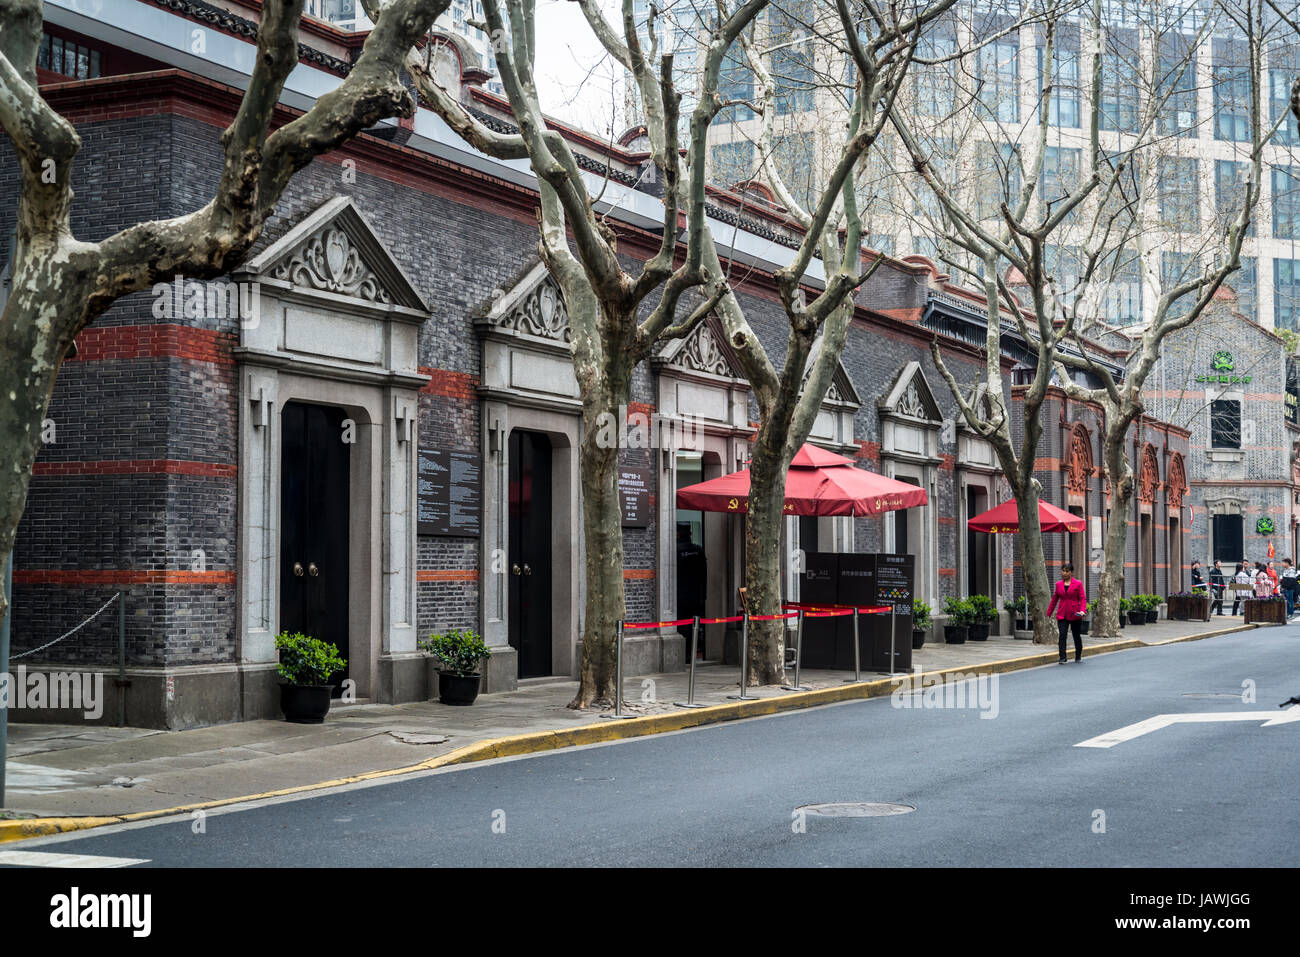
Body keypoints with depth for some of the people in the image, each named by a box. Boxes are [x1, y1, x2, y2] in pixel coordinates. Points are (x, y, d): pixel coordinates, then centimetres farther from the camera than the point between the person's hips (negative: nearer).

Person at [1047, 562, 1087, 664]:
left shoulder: (1078, 584, -1)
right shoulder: (1058, 584, 9)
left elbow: (1083, 599, -5)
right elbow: (1054, 599, 16)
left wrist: (1083, 610, -21)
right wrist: (1048, 613, 16)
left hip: (1075, 614, -2)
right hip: (1062, 615, 2)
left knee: (1077, 636, 10)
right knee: (1062, 635, -14)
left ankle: (1078, 657, 28)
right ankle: (1062, 658, -16)